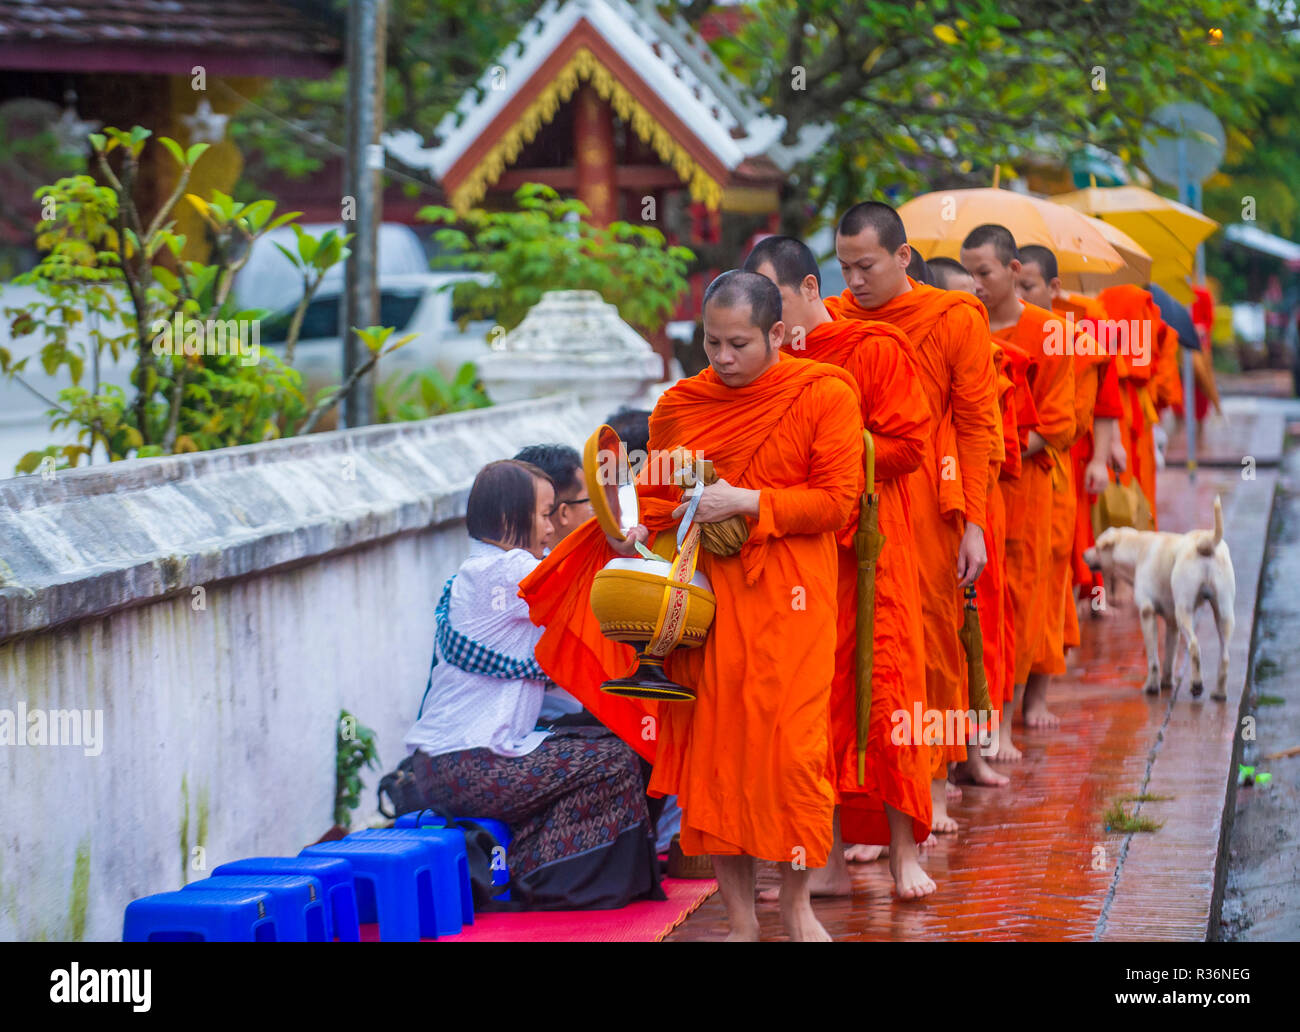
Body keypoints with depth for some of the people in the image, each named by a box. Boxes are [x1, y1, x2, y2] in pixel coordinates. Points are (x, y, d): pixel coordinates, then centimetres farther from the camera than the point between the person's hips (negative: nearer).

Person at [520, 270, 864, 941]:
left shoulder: (824, 395, -3)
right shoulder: (679, 406, 8)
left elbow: (838, 500, -7)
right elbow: (656, 495, 19)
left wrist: (749, 501, -15)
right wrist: (635, 530, -3)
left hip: (790, 593, -3)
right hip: (703, 592, 3)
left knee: (792, 742, -7)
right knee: (713, 742, 0)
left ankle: (796, 904, 11)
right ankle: (739, 916, 9)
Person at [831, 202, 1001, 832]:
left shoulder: (956, 320, 0)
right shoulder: (833, 320, 8)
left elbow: (976, 425, 0)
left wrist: (974, 522, -5)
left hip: (928, 499, -2)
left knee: (932, 634, 3)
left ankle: (935, 783, 14)